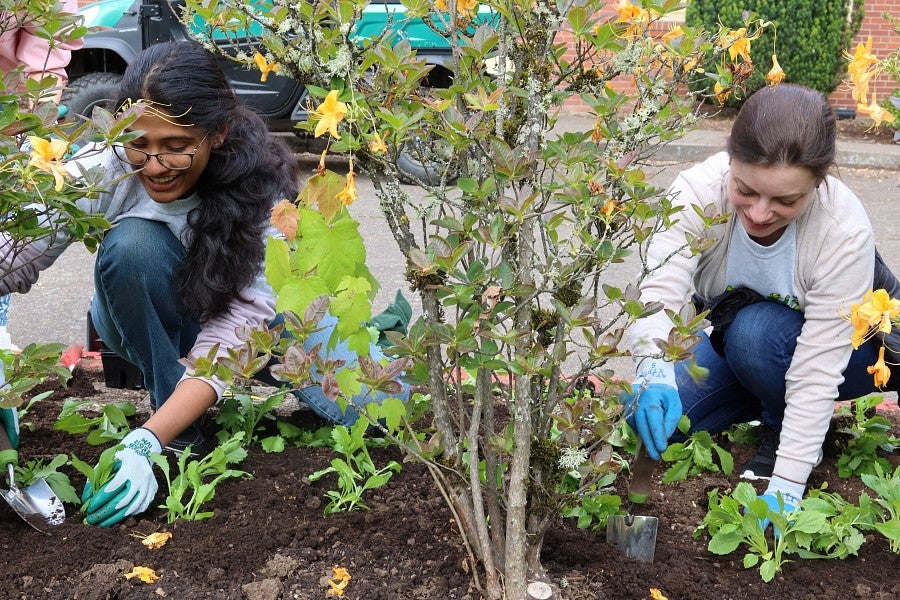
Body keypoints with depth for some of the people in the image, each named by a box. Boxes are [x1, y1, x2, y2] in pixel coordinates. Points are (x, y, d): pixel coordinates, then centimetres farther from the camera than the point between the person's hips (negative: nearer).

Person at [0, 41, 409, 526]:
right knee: (133, 244, -35)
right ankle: (183, 425, -16)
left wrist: (143, 444, -46)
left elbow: (231, 336, -36)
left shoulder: (265, 195, -30)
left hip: (244, 313, -1)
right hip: (146, 328, 1)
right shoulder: (102, 172, -27)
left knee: (384, 402, -24)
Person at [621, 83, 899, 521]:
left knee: (754, 331, -36)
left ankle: (787, 428, -6)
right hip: (734, 338, 3)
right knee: (646, 413, -16)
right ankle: (774, 401, 7)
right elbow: (662, 287, -41)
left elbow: (817, 368, -34)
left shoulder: (845, 233, -35)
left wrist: (785, 486, -37)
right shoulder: (698, 190, -29)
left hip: (847, 347, -3)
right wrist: (653, 370, -62)